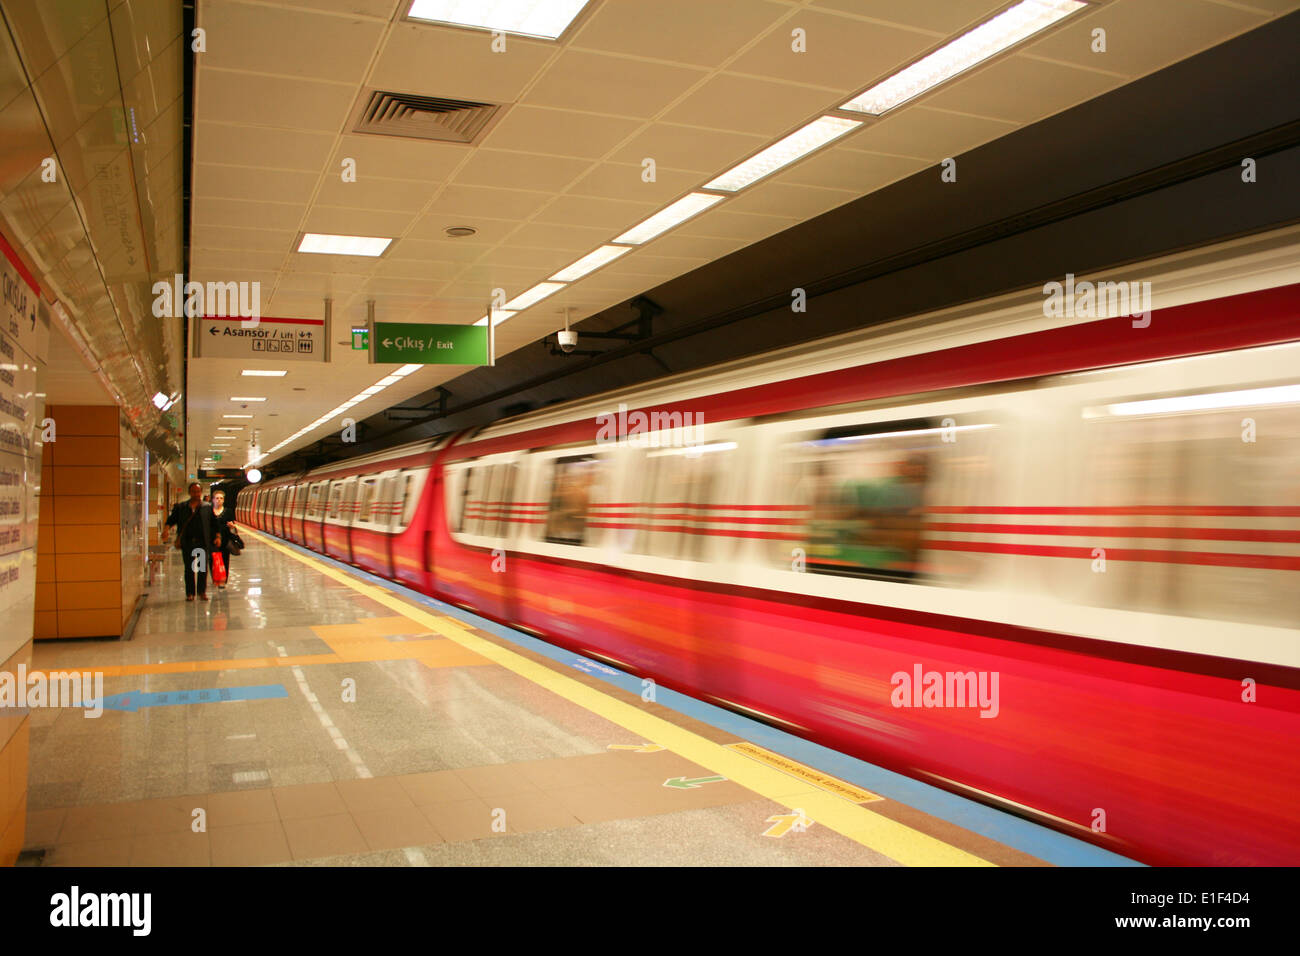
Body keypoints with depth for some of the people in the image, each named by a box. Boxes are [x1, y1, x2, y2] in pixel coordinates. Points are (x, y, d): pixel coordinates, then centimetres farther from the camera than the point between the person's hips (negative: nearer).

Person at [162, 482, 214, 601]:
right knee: (189, 568, 3)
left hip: (203, 542, -1)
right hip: (187, 542, 1)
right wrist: (166, 529, -10)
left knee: (203, 568, -1)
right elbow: (171, 519, 8)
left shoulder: (207, 507, 7)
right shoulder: (181, 507, 10)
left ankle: (202, 592, 9)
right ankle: (190, 593, 10)